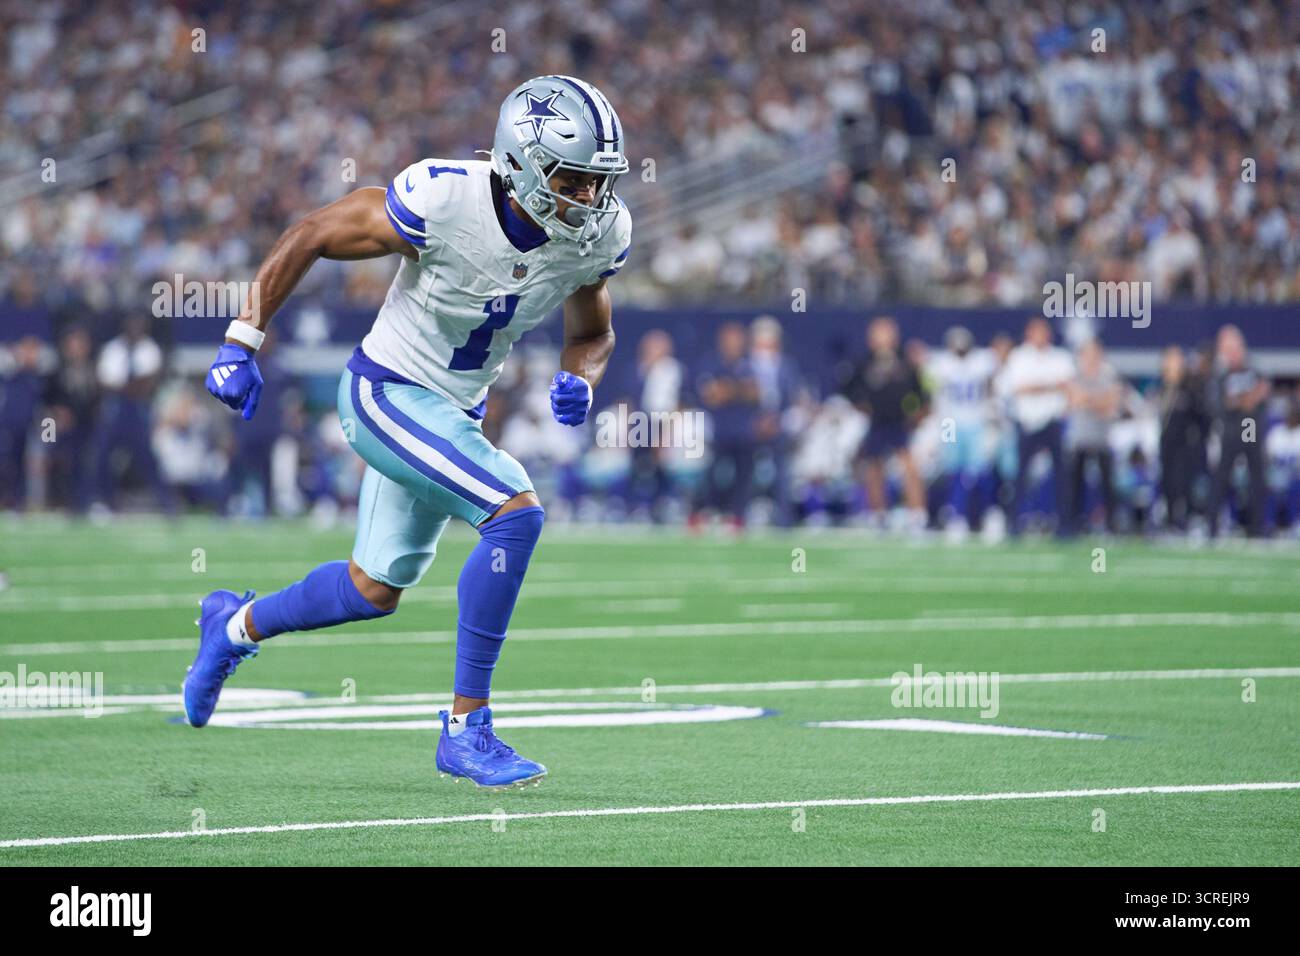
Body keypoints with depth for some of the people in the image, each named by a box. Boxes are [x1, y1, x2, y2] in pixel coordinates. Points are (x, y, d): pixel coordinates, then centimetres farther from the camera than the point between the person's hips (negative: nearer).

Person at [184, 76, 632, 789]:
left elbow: (591, 334, 8)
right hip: (386, 394, -7)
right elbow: (309, 237, -15)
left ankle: (237, 624, 48)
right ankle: (466, 728, -17)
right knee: (517, 512, -25)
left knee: (376, 590, 19)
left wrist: (579, 381, -16)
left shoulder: (599, 234, -11)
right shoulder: (443, 202, -29)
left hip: (453, 414, 7)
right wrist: (240, 346, -13)